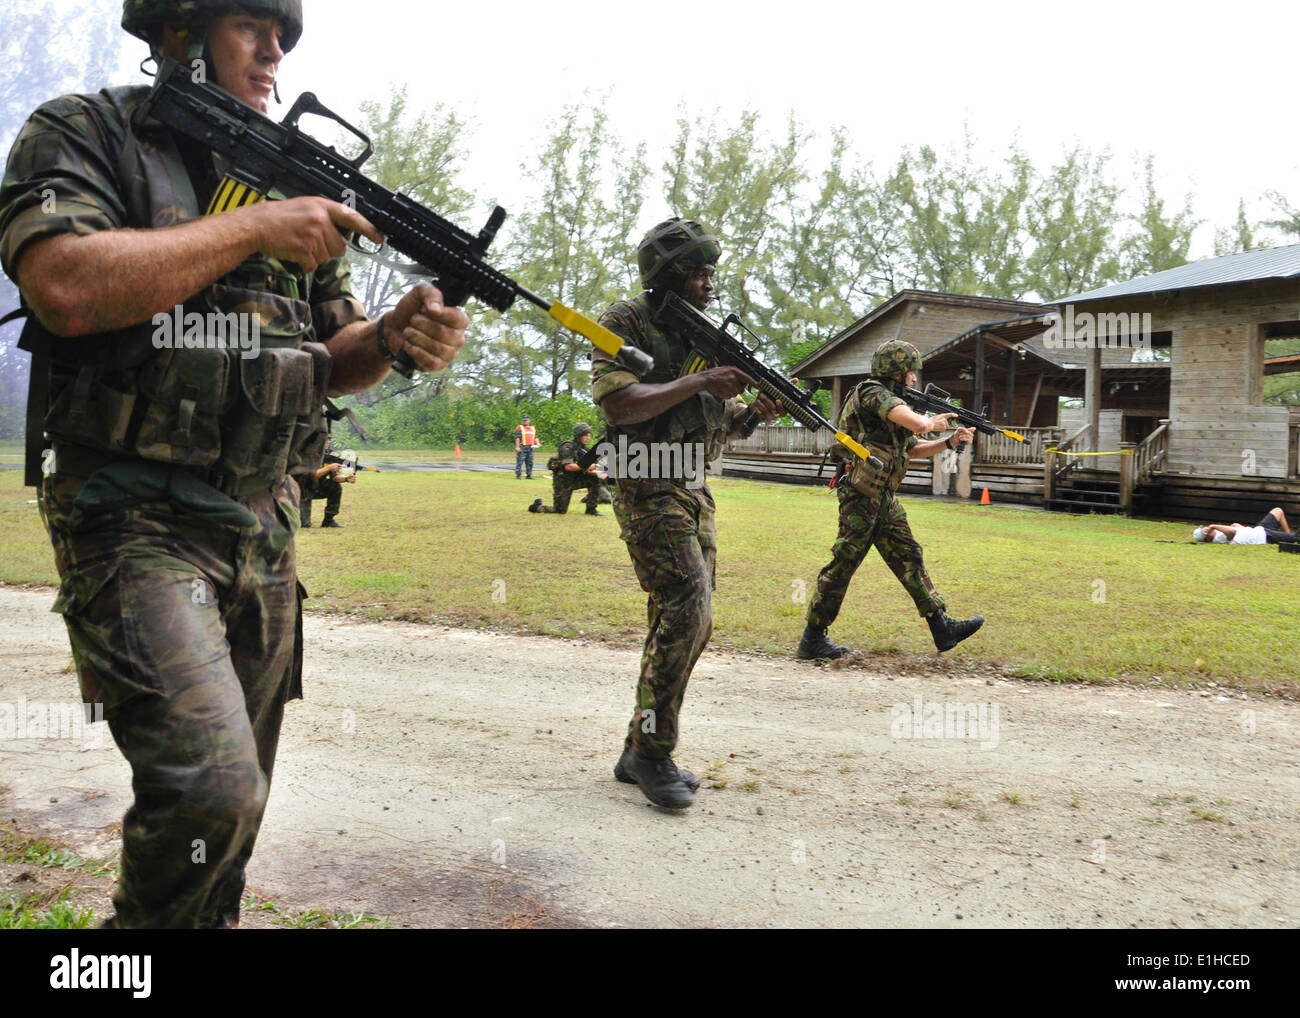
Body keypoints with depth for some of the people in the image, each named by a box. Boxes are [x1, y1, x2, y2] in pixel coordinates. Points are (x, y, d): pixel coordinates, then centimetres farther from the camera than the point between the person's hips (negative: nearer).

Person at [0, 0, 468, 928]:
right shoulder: (83, 136, -1)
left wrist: (394, 338, -7)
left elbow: (332, 358, 16)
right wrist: (256, 229, -15)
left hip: (263, 526, 6)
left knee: (237, 798, 14)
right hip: (136, 523, -6)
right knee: (211, 788, -22)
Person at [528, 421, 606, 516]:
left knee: (595, 479, -12)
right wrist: (587, 466, -30)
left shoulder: (584, 449, 5)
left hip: (575, 479, 7)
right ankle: (538, 506, 19)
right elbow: (568, 466, -28)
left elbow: (585, 470, 4)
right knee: (560, 511, -8)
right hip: (562, 481, -7)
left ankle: (591, 509, -3)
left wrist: (596, 473, -16)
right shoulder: (568, 447, -18)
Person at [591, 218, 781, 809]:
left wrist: (755, 411, -1)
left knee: (690, 623, 7)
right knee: (685, 612, -18)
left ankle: (640, 750, 17)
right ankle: (651, 752, -6)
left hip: (696, 493, 8)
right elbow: (618, 404, -21)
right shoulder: (625, 324, -6)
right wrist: (699, 383, -22)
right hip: (649, 490, -8)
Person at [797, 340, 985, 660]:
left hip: (885, 499, 10)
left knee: (909, 559, 9)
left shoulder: (891, 400, 19)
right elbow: (917, 423, -27)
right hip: (861, 496, -10)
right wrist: (932, 422, -5)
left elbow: (913, 450, 25)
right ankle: (812, 639, 3)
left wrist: (950, 442, 14)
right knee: (843, 564, -5)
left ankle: (941, 628, 14)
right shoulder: (872, 393, -13)